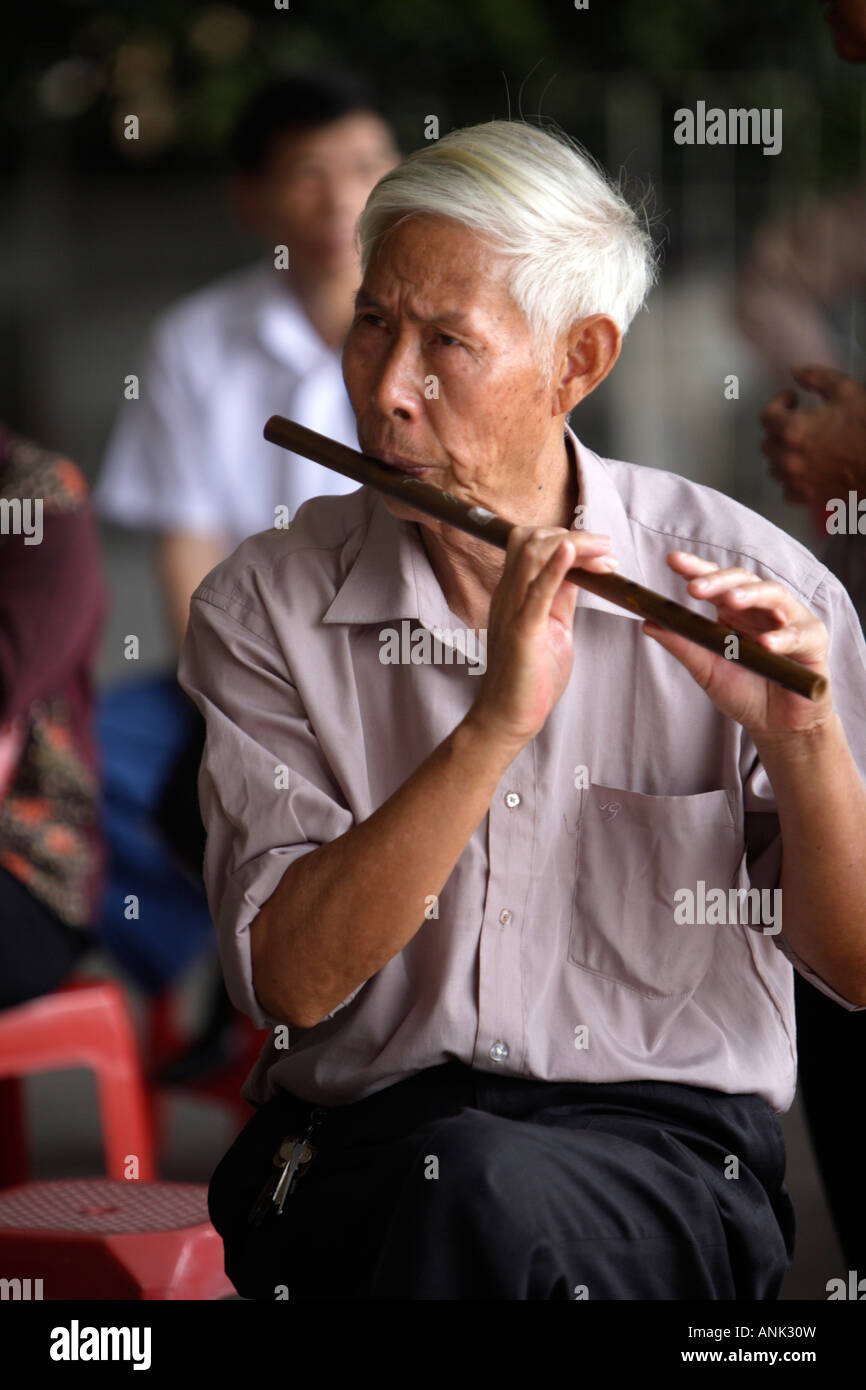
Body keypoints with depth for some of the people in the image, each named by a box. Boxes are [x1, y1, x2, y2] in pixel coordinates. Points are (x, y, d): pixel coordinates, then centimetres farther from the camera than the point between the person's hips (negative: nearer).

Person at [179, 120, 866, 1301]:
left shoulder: (748, 585, -1)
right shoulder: (264, 611, 0)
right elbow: (289, 982, -13)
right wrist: (495, 722, -22)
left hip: (665, 1136, -1)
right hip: (354, 1143, 1)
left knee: (488, 1189, -34)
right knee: (454, 1177, -34)